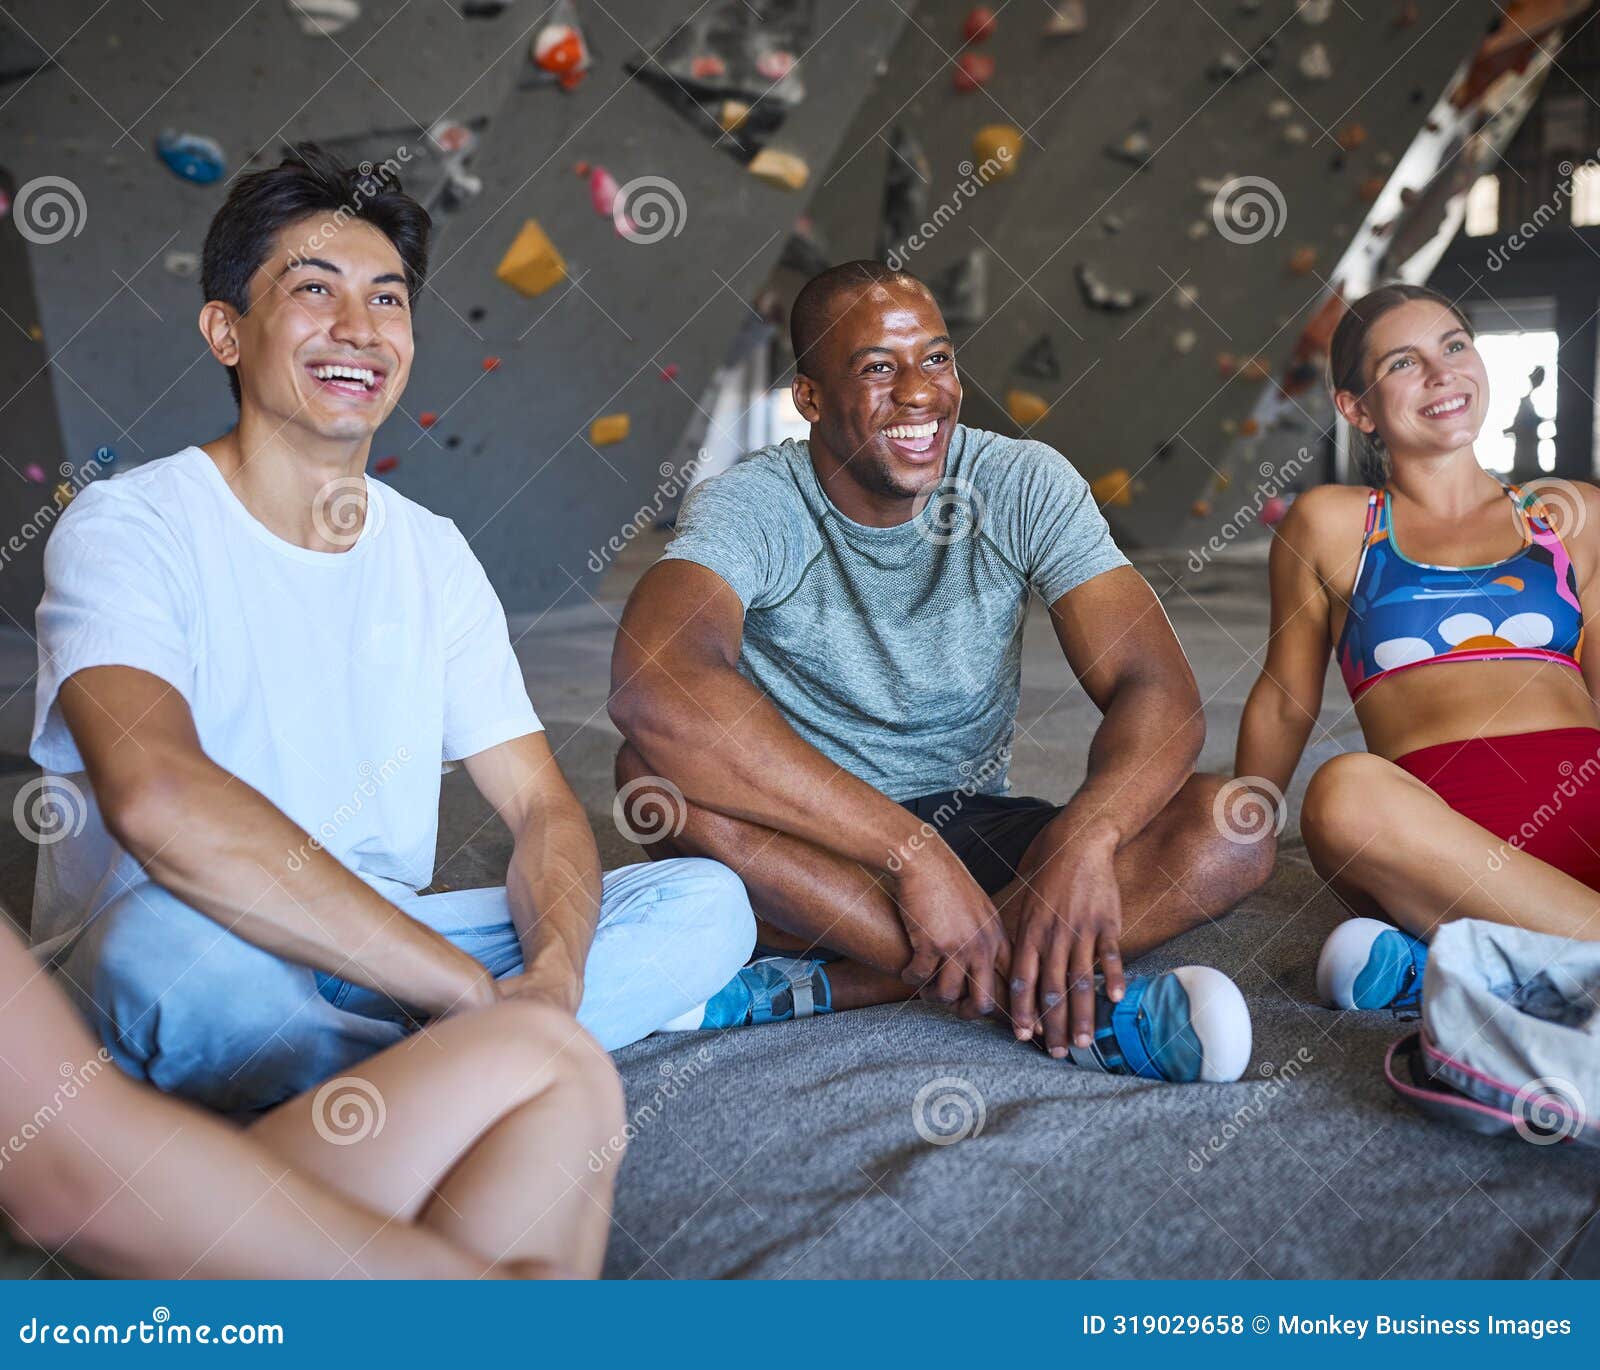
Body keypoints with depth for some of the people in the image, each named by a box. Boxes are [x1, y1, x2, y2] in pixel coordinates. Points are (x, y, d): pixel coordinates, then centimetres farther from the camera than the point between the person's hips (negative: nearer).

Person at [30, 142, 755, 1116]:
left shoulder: (434, 553, 7)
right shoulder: (132, 526, -11)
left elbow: (542, 807, 1)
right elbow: (156, 798, -32)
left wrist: (553, 975, -22)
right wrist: (474, 991, -32)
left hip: (381, 951, 5)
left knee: (708, 901, -10)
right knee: (175, 935, -40)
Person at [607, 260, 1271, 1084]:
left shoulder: (1023, 485, -7)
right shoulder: (751, 507, -16)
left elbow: (1160, 693, -15)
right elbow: (652, 684, -37)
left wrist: (1083, 837, -38)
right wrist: (913, 853, -42)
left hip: (974, 832, 2)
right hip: (806, 847, -2)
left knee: (1230, 831, -21)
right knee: (659, 768, -33)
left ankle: (808, 988, -26)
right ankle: (1082, 1007, -31)